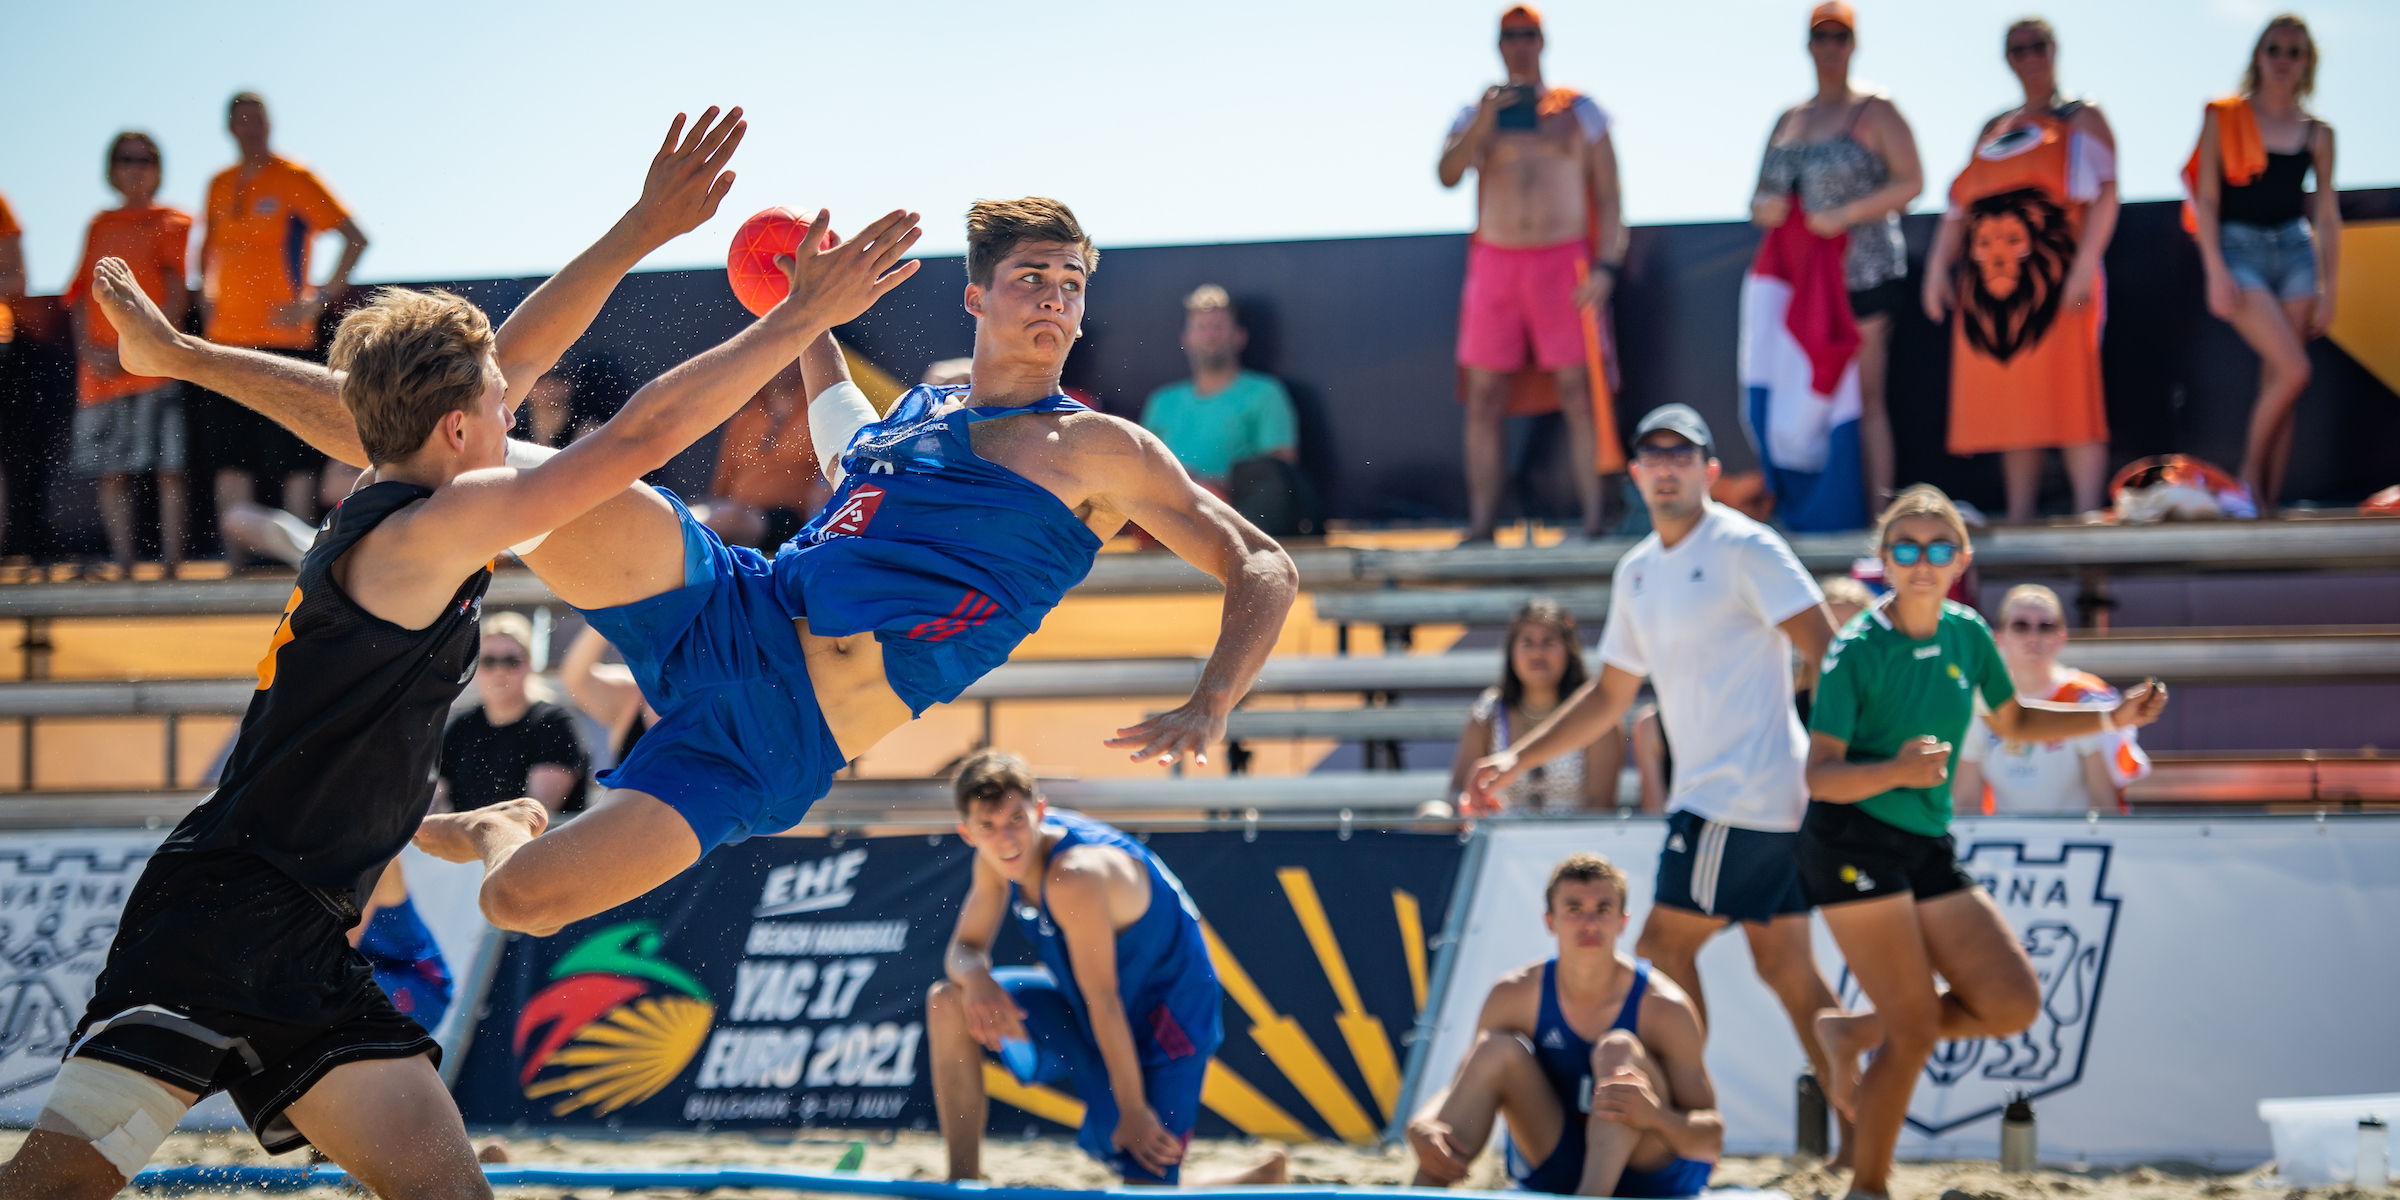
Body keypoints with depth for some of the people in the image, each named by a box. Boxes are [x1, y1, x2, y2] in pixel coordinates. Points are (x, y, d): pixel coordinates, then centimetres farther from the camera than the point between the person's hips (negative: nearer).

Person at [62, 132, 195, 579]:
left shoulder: (171, 222, 5)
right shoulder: (101, 226, 17)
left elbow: (176, 296, -3)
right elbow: (81, 296, 15)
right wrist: (89, 351, -2)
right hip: (100, 370, 4)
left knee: (167, 469, -9)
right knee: (109, 472, 3)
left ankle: (171, 567, -7)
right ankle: (124, 569, 8)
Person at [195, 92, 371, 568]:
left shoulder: (294, 180, -4)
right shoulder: (220, 185, 13)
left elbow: (355, 238, -7)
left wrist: (320, 298, -12)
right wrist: (207, 300, 12)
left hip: (283, 334, -6)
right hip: (227, 335, 6)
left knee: (291, 450, -6)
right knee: (229, 454, 4)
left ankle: (297, 541, -3)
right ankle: (236, 547, 7)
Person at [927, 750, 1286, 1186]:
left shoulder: (1075, 876, -34)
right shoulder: (1001, 856, -9)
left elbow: (1104, 1002, -29)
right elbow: (964, 948, 2)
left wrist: (1132, 1113, -22)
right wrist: (975, 977, -24)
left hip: (1163, 1026, -8)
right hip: (1081, 1014, 8)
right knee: (948, 1003, -3)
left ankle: (1265, 1181, 17)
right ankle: (963, 1181, 4)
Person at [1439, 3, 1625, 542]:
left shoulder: (1576, 111, 8)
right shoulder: (1475, 116, 12)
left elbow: (1608, 196, 5)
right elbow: (1448, 175, -5)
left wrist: (1606, 266, -6)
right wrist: (1483, 122, -16)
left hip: (1562, 263, -2)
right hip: (1494, 261, 2)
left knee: (1578, 391, -7)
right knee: (1485, 396, -1)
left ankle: (1593, 519, -7)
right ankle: (1481, 523, 2)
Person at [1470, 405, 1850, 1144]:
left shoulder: (1744, 549, -8)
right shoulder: (1637, 572, 17)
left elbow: (1829, 651, -13)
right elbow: (1611, 695, 26)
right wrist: (1517, 760, 21)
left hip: (1744, 791, -8)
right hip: (1705, 793, 8)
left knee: (1664, 946, -9)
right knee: (1786, 967, 6)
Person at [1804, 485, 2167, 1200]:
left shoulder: (1967, 633, 6)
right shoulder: (1857, 650, -13)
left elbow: (2013, 722, 23)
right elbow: (1821, 773, -16)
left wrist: (2110, 719, 13)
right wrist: (1896, 771, -34)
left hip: (1929, 846, 7)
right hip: (1854, 845, -7)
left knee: (2013, 1005, 0)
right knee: (1916, 1030, -9)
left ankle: (1853, 1034, 17)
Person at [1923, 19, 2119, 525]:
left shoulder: (2081, 119, 8)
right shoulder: (1992, 131, 23)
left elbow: (2104, 195, -4)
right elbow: (1960, 206, 20)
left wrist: (2085, 264, -17)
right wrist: (1938, 266, 6)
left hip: (2052, 275, -5)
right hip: (1990, 283, 5)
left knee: (2067, 392, -13)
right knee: (2010, 402, 2)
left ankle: (2088, 513, -15)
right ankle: (2018, 520, 4)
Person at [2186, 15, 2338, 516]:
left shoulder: (2317, 134, 8)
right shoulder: (2224, 118, 1)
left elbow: (2328, 217, 10)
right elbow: (2206, 200, -2)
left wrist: (2328, 290, 6)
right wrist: (2215, 270, -11)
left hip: (2294, 250, 4)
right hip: (2239, 249, -3)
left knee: (2276, 383, 0)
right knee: (2293, 369, -18)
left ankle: (2270, 499, 3)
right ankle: (2250, 475, -1)